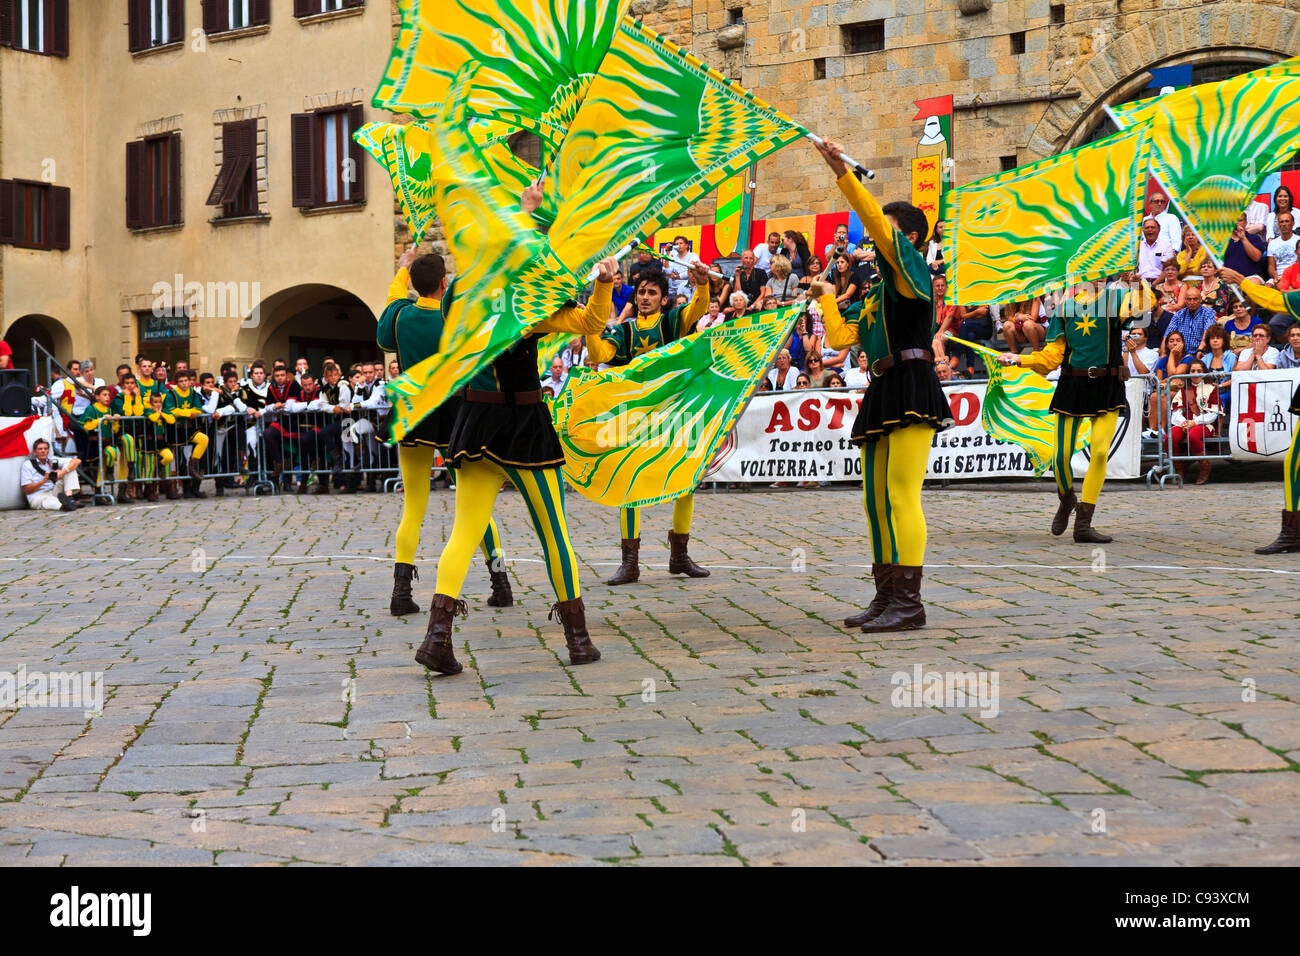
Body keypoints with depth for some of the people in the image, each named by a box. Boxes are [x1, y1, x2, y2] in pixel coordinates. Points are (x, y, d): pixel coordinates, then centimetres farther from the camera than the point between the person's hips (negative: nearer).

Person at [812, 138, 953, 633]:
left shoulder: (912, 271, 0)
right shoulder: (876, 299, 23)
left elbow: (877, 221, -13)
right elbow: (840, 338, 19)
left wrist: (843, 173, -15)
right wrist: (826, 299, 29)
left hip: (912, 389, -9)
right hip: (882, 395, 9)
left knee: (900, 496, -15)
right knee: (876, 499, 8)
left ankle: (909, 602, -15)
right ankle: (886, 597, 14)